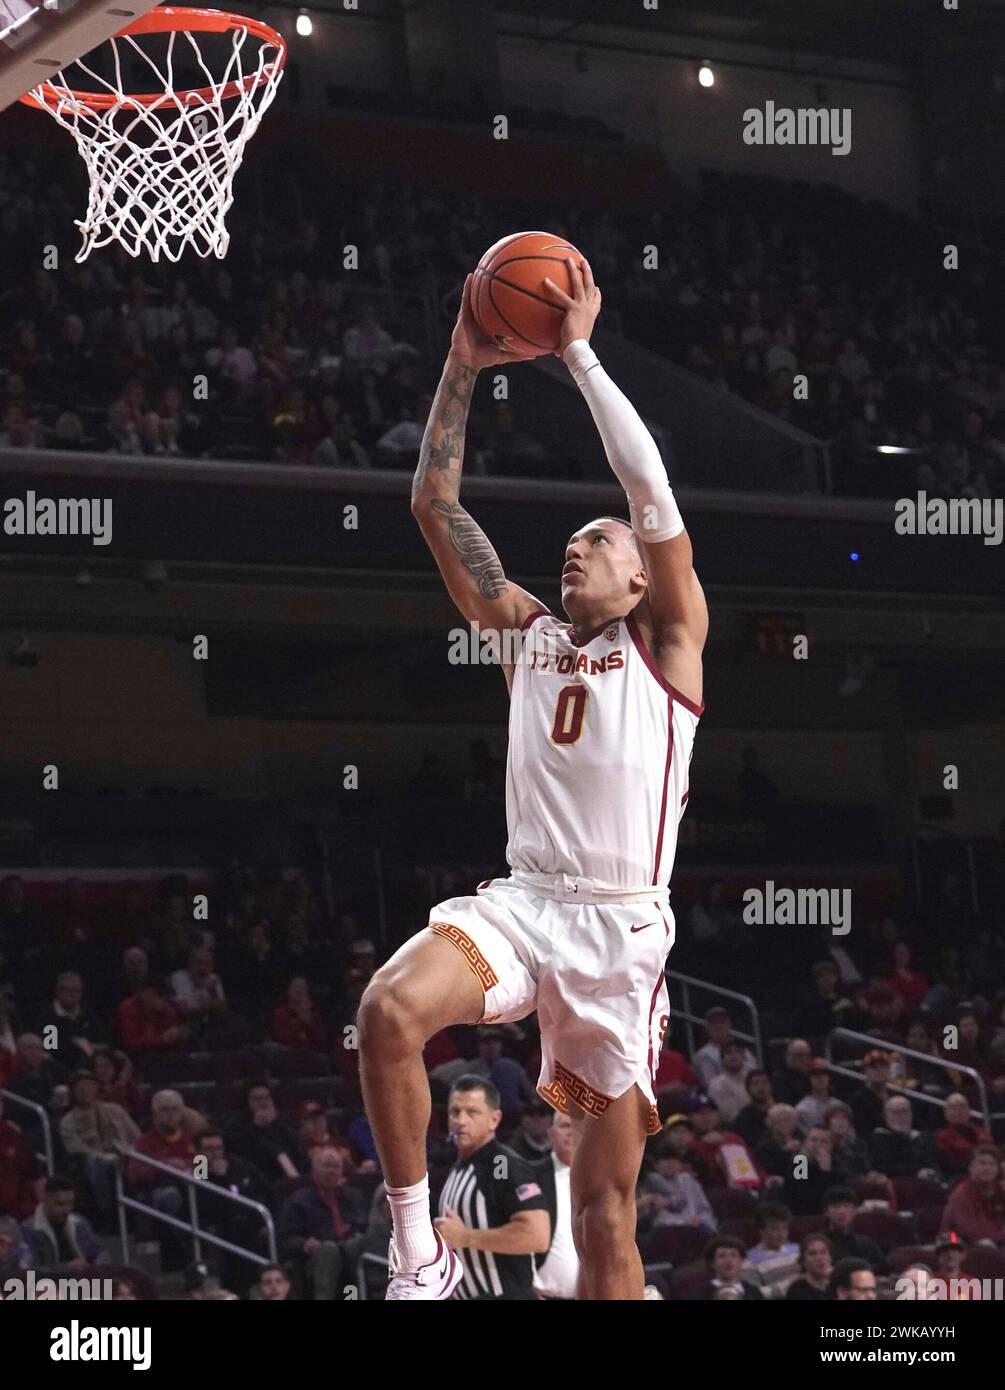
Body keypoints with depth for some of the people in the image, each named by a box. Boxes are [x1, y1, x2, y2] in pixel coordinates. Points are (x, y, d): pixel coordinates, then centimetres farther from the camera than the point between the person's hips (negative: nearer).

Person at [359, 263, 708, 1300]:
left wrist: (579, 351, -9)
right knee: (389, 1010, -30)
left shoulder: (666, 642, 5)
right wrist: (463, 367, 5)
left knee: (606, 1213, -1)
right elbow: (434, 504, 12)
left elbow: (652, 492, -8)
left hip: (620, 929, -3)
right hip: (519, 901, 3)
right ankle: (419, 1252, -16)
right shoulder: (523, 631, 16)